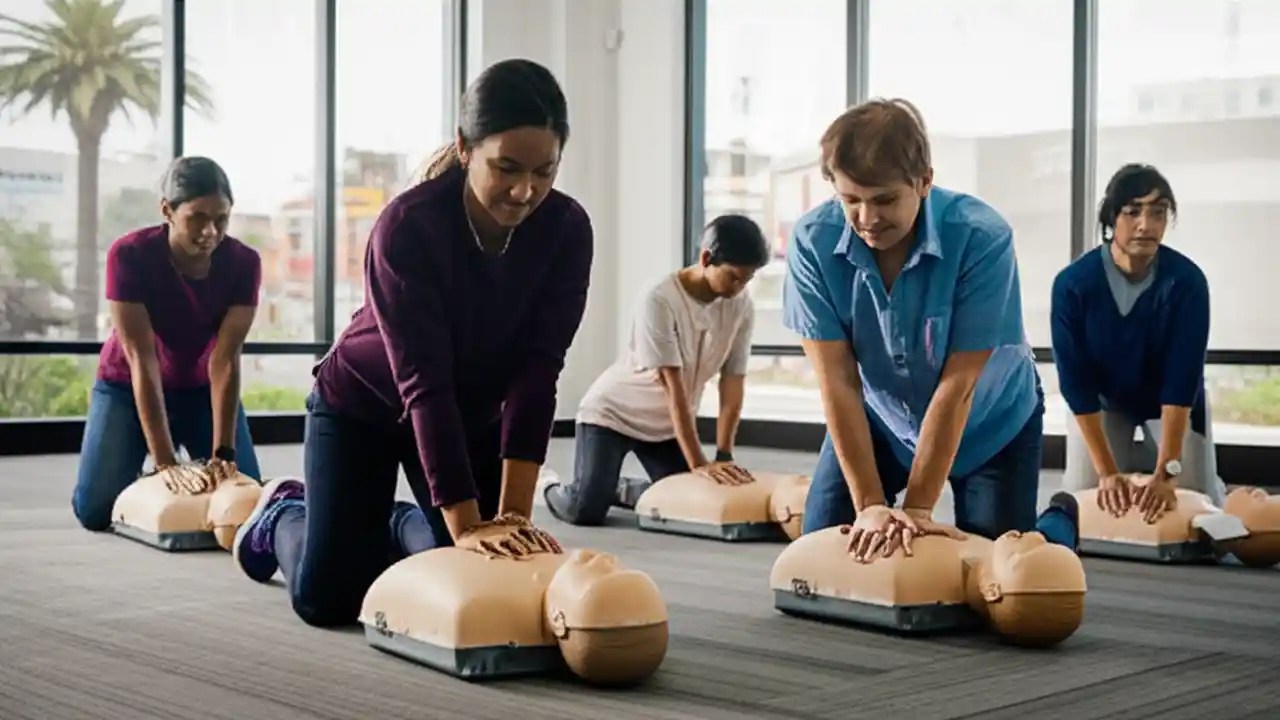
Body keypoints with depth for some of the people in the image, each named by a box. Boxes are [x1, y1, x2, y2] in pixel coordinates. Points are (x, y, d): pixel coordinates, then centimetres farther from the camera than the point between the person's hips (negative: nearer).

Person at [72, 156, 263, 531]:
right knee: (95, 509, -14)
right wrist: (164, 460, -36)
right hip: (128, 385, -1)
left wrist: (223, 451, -34)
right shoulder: (129, 254, -27)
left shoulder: (243, 262, -21)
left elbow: (225, 359, -24)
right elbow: (141, 359, -31)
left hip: (203, 388, 2)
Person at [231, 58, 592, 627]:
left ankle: (400, 524, 28)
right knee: (325, 597, -4)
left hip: (472, 412, 4)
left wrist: (513, 513, -30)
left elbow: (537, 372, -24)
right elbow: (423, 384, -35)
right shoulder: (407, 225, -33)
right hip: (362, 405, -3)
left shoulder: (567, 229, -22)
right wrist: (466, 525, -39)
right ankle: (281, 513, 29)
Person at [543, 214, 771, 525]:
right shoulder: (661, 300, -28)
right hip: (611, 411, -6)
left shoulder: (741, 307, -12)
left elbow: (733, 386, -11)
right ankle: (550, 488, 16)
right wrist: (699, 463, -33)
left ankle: (619, 489, 21)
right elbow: (673, 387, -30)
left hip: (668, 424, 6)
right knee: (585, 509, -20)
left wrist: (724, 456, -19)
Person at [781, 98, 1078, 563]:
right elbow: (838, 382, -24)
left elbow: (958, 384, -29)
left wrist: (918, 508, -27)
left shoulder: (982, 236, -32)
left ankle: (1060, 521, 31)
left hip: (991, 424, -2)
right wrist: (870, 505, -26)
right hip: (879, 418, 2)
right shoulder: (812, 242, -26)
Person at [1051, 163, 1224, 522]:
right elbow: (1076, 381, -27)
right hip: (1103, 401, 0)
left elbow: (1182, 378, -32)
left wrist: (1166, 473, -39)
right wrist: (1107, 473, -32)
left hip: (1173, 404, 0)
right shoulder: (1073, 282, -28)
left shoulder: (1186, 280, -30)